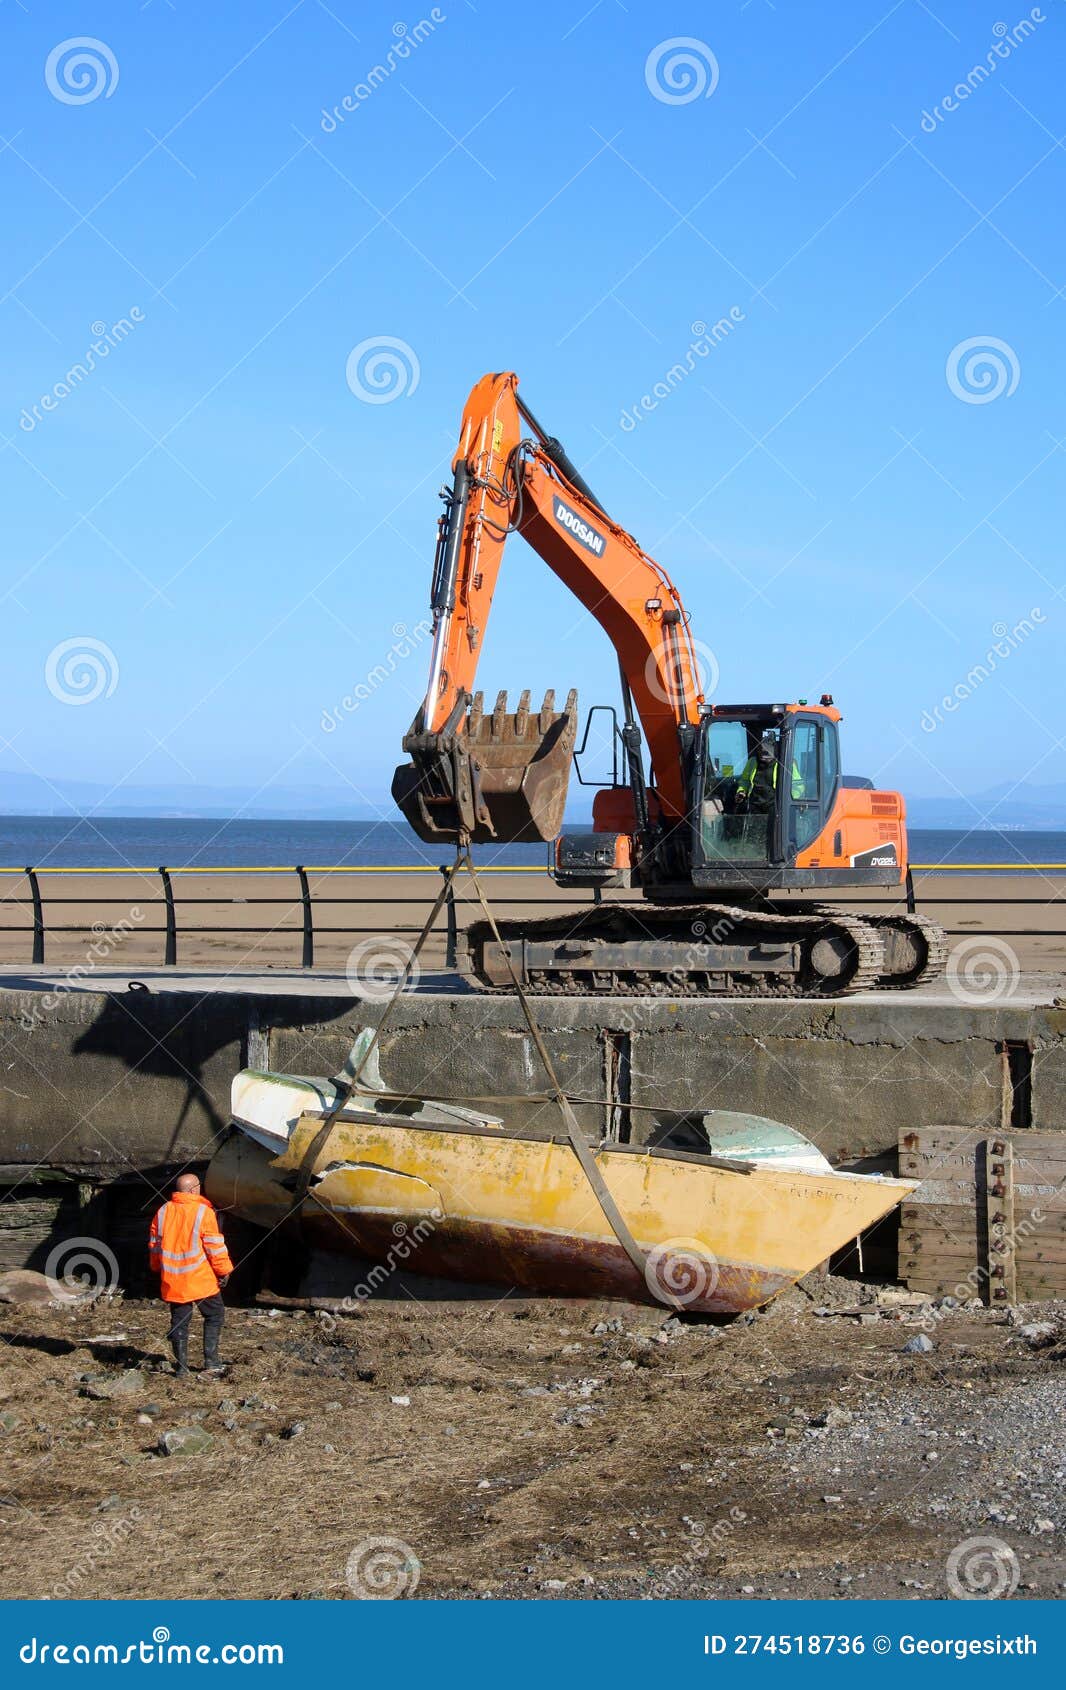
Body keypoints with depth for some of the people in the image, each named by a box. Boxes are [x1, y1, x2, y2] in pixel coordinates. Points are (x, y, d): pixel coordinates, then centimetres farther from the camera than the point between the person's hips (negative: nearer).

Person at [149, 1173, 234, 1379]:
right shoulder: (203, 1212, -11)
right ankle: (211, 1362, 6)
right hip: (201, 1280, -4)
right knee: (214, 1315, 11)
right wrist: (224, 1271, -1)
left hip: (173, 1281, 4)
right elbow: (215, 1246, -11)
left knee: (179, 1322, 10)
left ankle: (181, 1367, 9)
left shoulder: (163, 1212, 5)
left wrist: (158, 1269, 26)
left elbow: (155, 1245, 13)